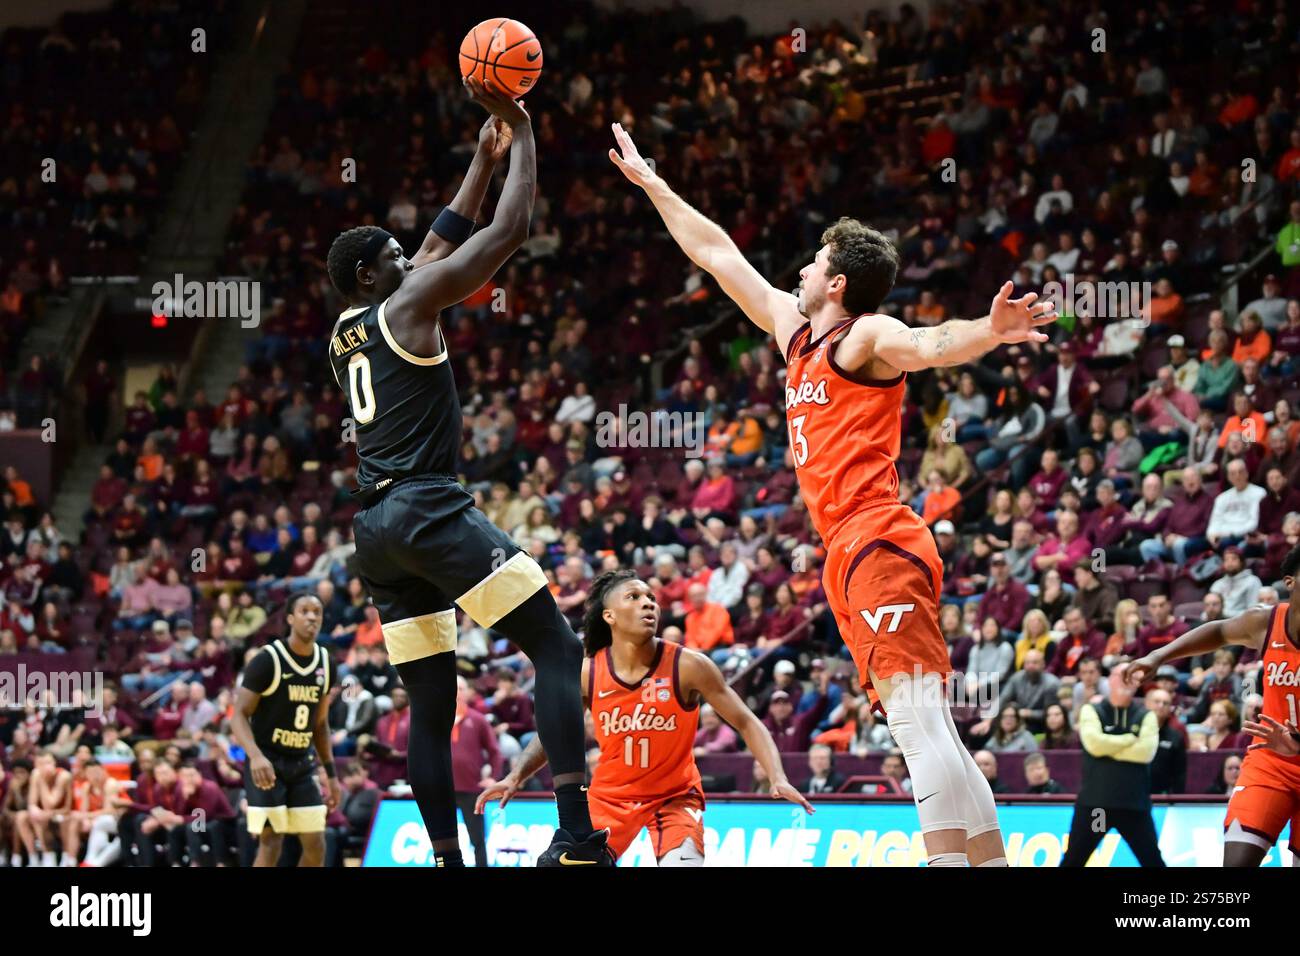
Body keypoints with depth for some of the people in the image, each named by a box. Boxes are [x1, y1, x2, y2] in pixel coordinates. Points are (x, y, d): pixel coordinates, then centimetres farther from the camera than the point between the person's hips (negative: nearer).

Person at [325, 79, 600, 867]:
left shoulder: (344, 333, 21)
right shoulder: (408, 306, -2)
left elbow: (442, 245, 31)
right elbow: (510, 231, -3)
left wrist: (485, 157, 33)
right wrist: (522, 135, 8)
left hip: (378, 527, 9)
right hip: (431, 509, -9)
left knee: (432, 704, 10)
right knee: (556, 648, -10)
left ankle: (448, 861, 5)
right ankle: (578, 835, -24)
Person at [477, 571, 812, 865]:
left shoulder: (688, 666, -19)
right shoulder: (587, 673, -12)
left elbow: (746, 723, -12)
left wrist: (778, 778, -26)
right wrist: (515, 777, -11)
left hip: (674, 795, -2)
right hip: (610, 795, 2)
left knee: (682, 862, -25)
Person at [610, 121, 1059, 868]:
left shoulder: (866, 337, -5)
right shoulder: (797, 331, 21)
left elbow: (933, 344, -27)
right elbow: (719, 254, 32)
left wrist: (990, 332, -49)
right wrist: (652, 185, 40)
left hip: (880, 547, -10)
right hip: (850, 554, 10)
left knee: (920, 722, -20)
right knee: (927, 734, 6)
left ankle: (952, 861, -30)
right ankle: (990, 862, 5)